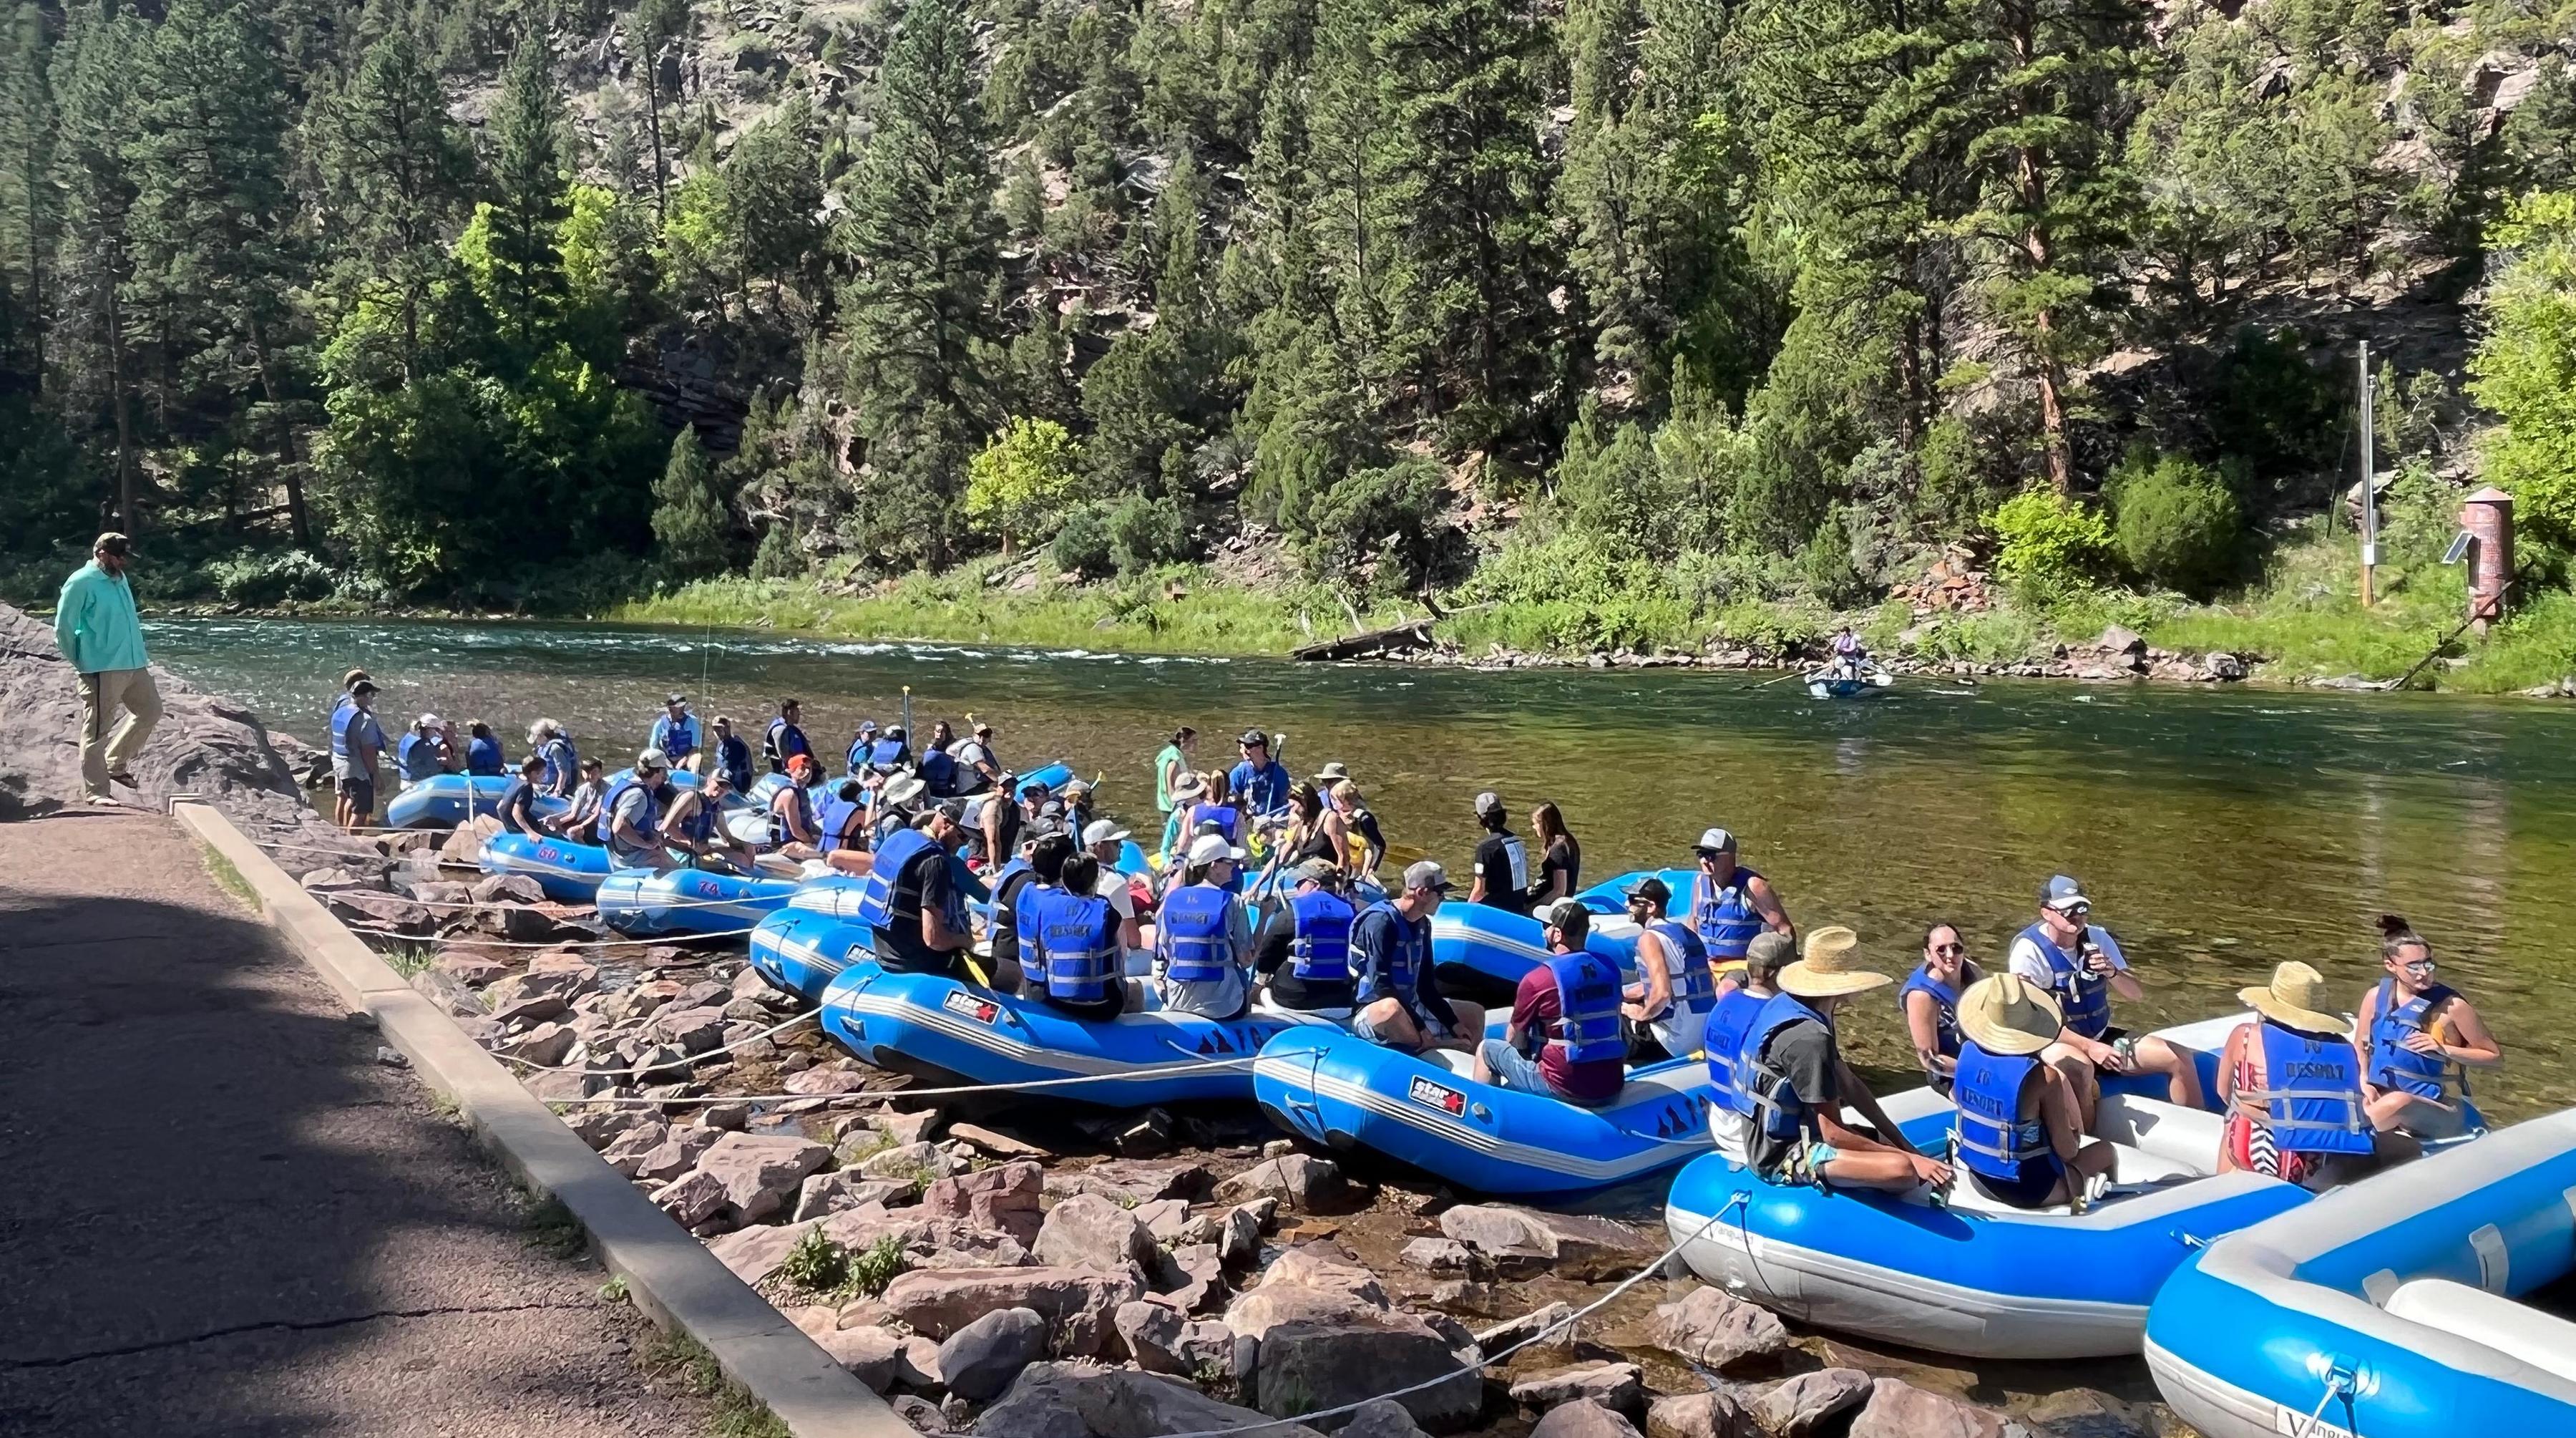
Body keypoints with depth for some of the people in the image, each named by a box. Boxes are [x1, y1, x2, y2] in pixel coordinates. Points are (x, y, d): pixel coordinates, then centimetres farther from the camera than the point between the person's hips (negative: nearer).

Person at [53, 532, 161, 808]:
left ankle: (115, 764, 30)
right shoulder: (81, 582, -12)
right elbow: (63, 628, -10)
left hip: (133, 663, 8)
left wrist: (137, 655, 17)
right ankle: (96, 791, 5)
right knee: (97, 730, -1)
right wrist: (82, 663, -3)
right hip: (102, 669, -8)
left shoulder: (120, 578, 12)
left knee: (150, 711, 18)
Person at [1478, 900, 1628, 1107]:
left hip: (1566, 1088, -6)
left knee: (1486, 1049, 16)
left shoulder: (1537, 979, -13)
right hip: (1613, 1087, 6)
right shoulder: (1610, 968, 4)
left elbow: (1515, 1039, 0)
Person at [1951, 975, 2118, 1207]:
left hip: (1979, 1178, 5)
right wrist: (2073, 1138, 5)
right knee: (2107, 1152, 21)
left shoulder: (1967, 1053, -12)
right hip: (2030, 1189, -5)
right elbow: (2066, 1151, -17)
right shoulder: (2043, 1077, -28)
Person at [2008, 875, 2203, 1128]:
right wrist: (2089, 1047, -25)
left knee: (2181, 1060, -3)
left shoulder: (2097, 938, 0)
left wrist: (2113, 974, -18)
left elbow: (2137, 993, 4)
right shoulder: (2029, 950, -16)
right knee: (2081, 1069, -39)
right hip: (2055, 1044, -6)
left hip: (2101, 1038, 6)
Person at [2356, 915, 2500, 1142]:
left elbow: (2495, 1056, -2)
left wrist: (2444, 1050, -16)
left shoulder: (2451, 1005, -9)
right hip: (2381, 1098, 3)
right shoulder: (2376, 996, 1)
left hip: (2442, 1111, -3)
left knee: (2399, 1102, -38)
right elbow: (2361, 1048, 14)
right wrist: (2364, 1083, -5)